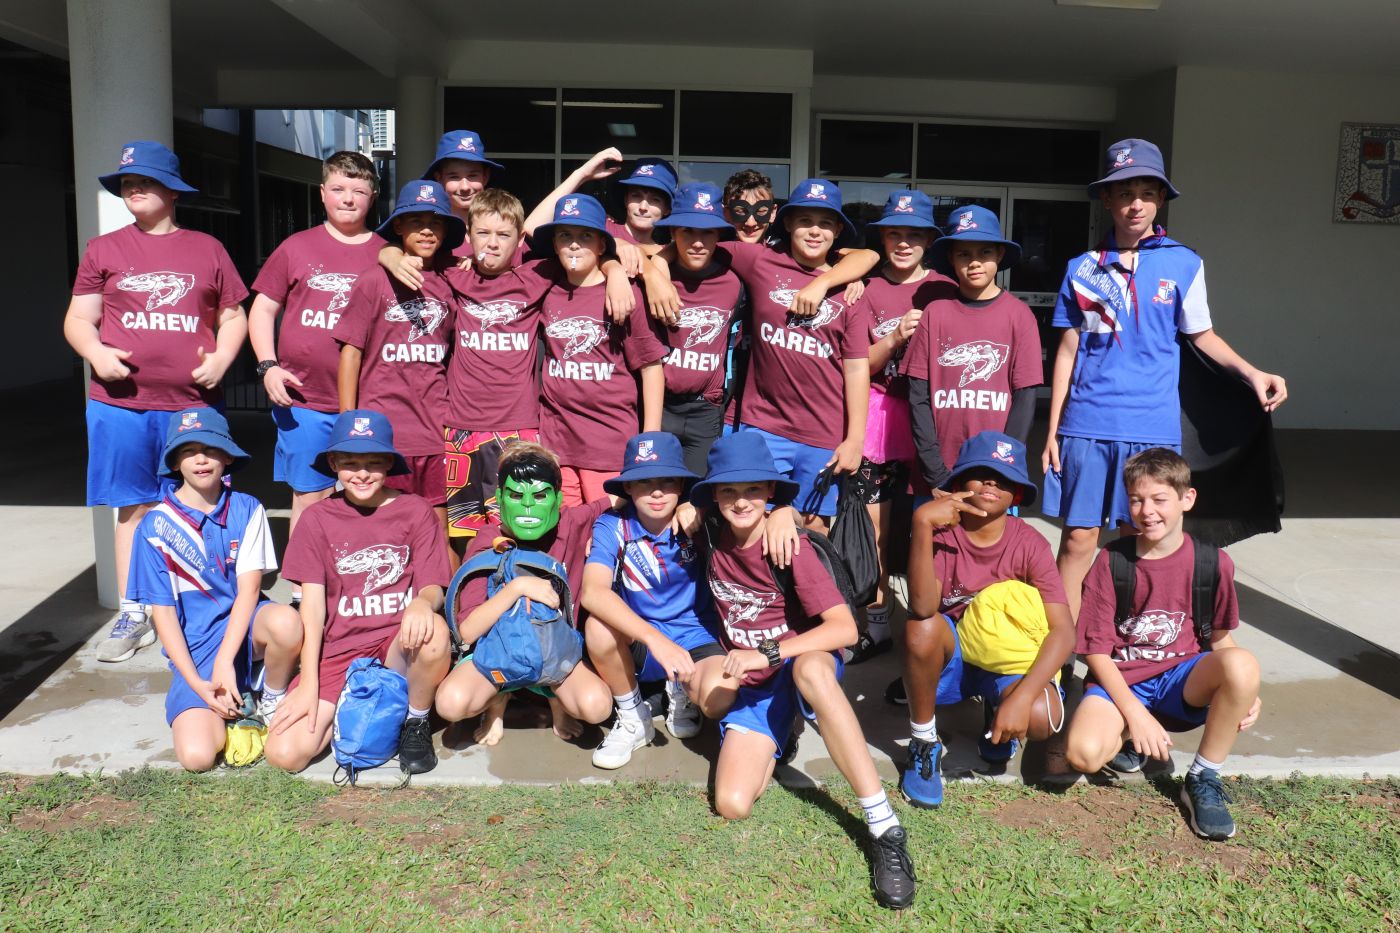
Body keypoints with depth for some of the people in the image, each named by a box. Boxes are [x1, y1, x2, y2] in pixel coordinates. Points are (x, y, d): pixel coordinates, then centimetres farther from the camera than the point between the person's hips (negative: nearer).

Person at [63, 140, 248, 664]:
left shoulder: (207, 249, 10)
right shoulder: (104, 249, 10)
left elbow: (233, 315, 13)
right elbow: (78, 319, 9)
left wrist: (222, 356, -6)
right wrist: (96, 353, -12)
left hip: (194, 403, 0)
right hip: (122, 403, 1)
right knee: (134, 507, 7)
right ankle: (132, 615, 17)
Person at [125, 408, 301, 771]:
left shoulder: (247, 510, -1)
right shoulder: (156, 526, -3)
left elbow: (249, 588, -8)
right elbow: (163, 611, -4)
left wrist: (225, 661, -20)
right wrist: (198, 684, -12)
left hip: (244, 625, 1)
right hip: (195, 647, -1)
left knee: (286, 621, -37)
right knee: (196, 756, -23)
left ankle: (272, 702, -6)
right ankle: (232, 709, 11)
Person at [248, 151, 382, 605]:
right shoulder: (296, 248, 7)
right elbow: (262, 310, 11)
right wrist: (268, 366, -2)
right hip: (305, 401, 0)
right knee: (310, 496, 7)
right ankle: (302, 593, 19)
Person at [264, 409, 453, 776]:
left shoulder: (416, 511, 2)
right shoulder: (317, 519, 5)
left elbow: (434, 587, -4)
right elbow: (312, 603, 0)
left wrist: (423, 602, -30)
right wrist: (309, 683, -8)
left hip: (399, 644, -1)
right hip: (340, 650, 1)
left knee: (434, 633, -38)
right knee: (284, 753, -19)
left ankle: (416, 723, -6)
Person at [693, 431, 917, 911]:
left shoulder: (789, 547, -17)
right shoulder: (711, 541, -6)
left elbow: (845, 628, -26)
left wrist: (769, 653, -32)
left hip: (803, 659, -3)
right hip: (751, 686, 3)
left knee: (809, 669, -43)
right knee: (732, 805, -19)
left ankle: (885, 829, -40)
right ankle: (776, 738, 14)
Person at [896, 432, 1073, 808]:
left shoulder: (1028, 543, -13)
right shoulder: (941, 530, -15)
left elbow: (1063, 630, -21)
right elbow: (923, 607, -32)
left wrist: (1021, 697, -34)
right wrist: (922, 523, -40)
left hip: (1006, 665, 0)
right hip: (948, 658, 0)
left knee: (1041, 717, -32)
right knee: (922, 627, -34)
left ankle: (997, 718, 9)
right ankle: (923, 744, -10)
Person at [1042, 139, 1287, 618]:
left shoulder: (1184, 264, 4)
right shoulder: (1083, 268, 5)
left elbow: (1202, 334, 13)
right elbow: (1068, 350, 9)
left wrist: (1251, 372, -5)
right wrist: (1052, 431, 6)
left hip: (1152, 427, 0)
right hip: (1086, 425, 0)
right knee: (1078, 538, 2)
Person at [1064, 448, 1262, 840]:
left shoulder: (1212, 562, -3)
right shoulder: (1111, 563, -8)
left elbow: (1221, 637, 9)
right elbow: (1097, 651, -7)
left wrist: (1242, 692, -9)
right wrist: (1135, 714, -17)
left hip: (1180, 682, 2)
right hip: (1121, 681, -2)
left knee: (1242, 664, -32)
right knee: (1084, 753, -32)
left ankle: (1203, 780, -11)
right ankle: (1131, 739, 8)